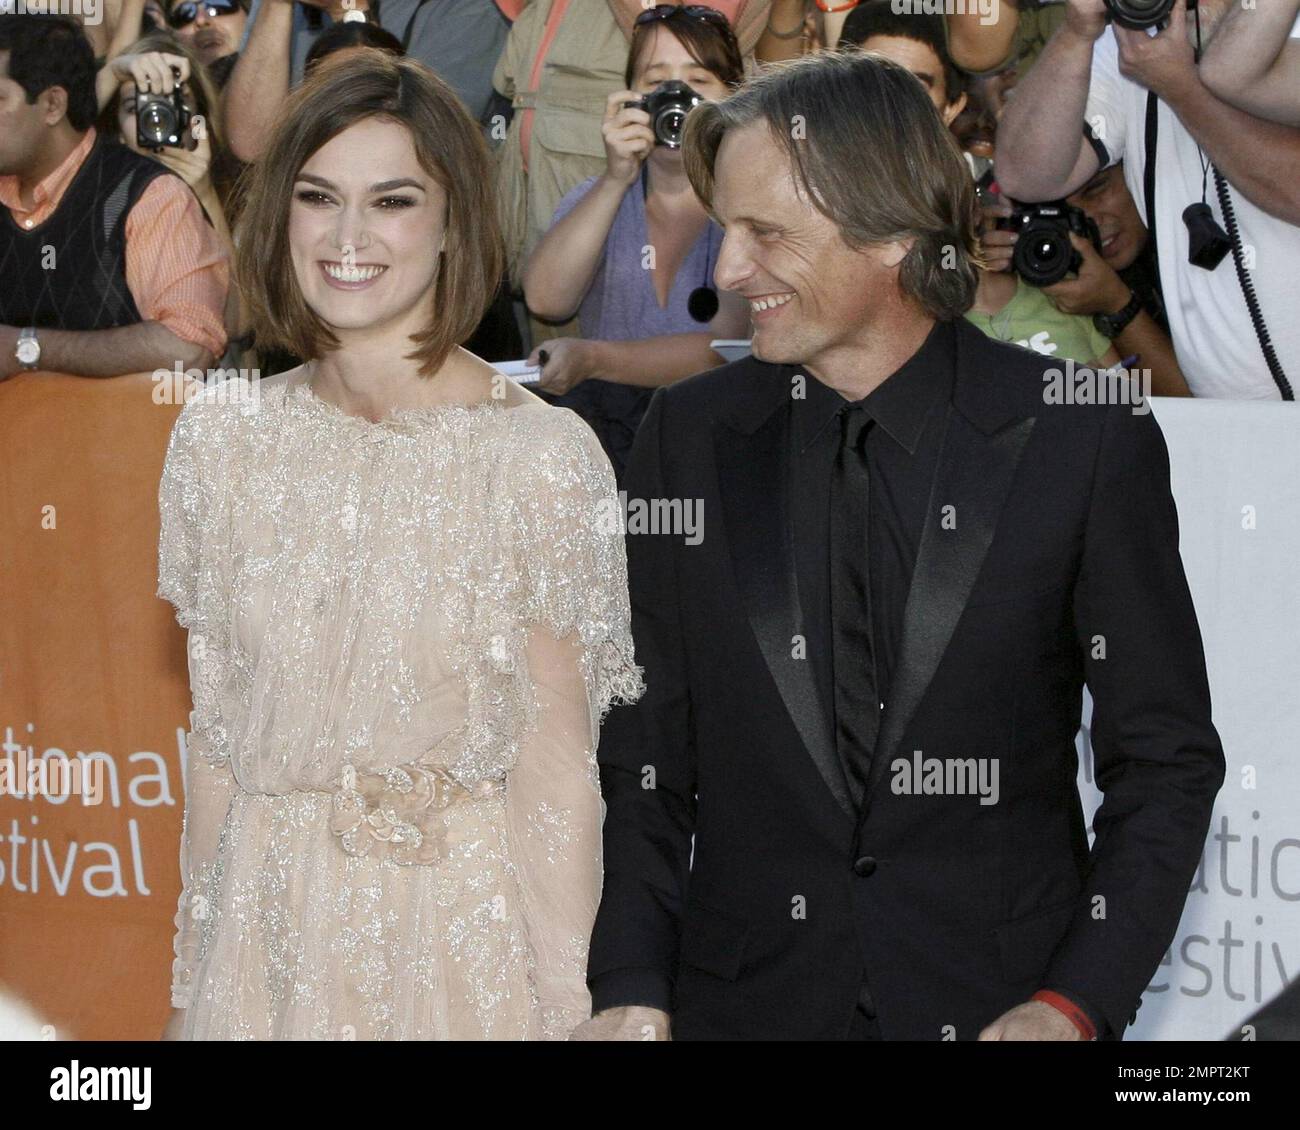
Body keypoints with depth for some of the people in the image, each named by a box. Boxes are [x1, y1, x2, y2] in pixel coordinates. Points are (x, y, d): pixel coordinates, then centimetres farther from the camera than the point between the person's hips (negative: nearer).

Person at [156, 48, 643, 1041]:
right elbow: (213, 733, 7)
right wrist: (191, 978, 7)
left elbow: (555, 764, -10)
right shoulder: (222, 438, 2)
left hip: (467, 933, -3)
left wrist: (564, 1012, -12)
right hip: (265, 933, 3)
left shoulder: (542, 455, -10)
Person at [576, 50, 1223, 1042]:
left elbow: (1166, 763, -3)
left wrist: (1073, 1007, -13)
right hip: (743, 1001, 2)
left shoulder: (1089, 442, -7)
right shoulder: (690, 438, 1)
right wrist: (631, 993, -8)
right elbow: (643, 750, 4)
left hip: (999, 1004, -2)